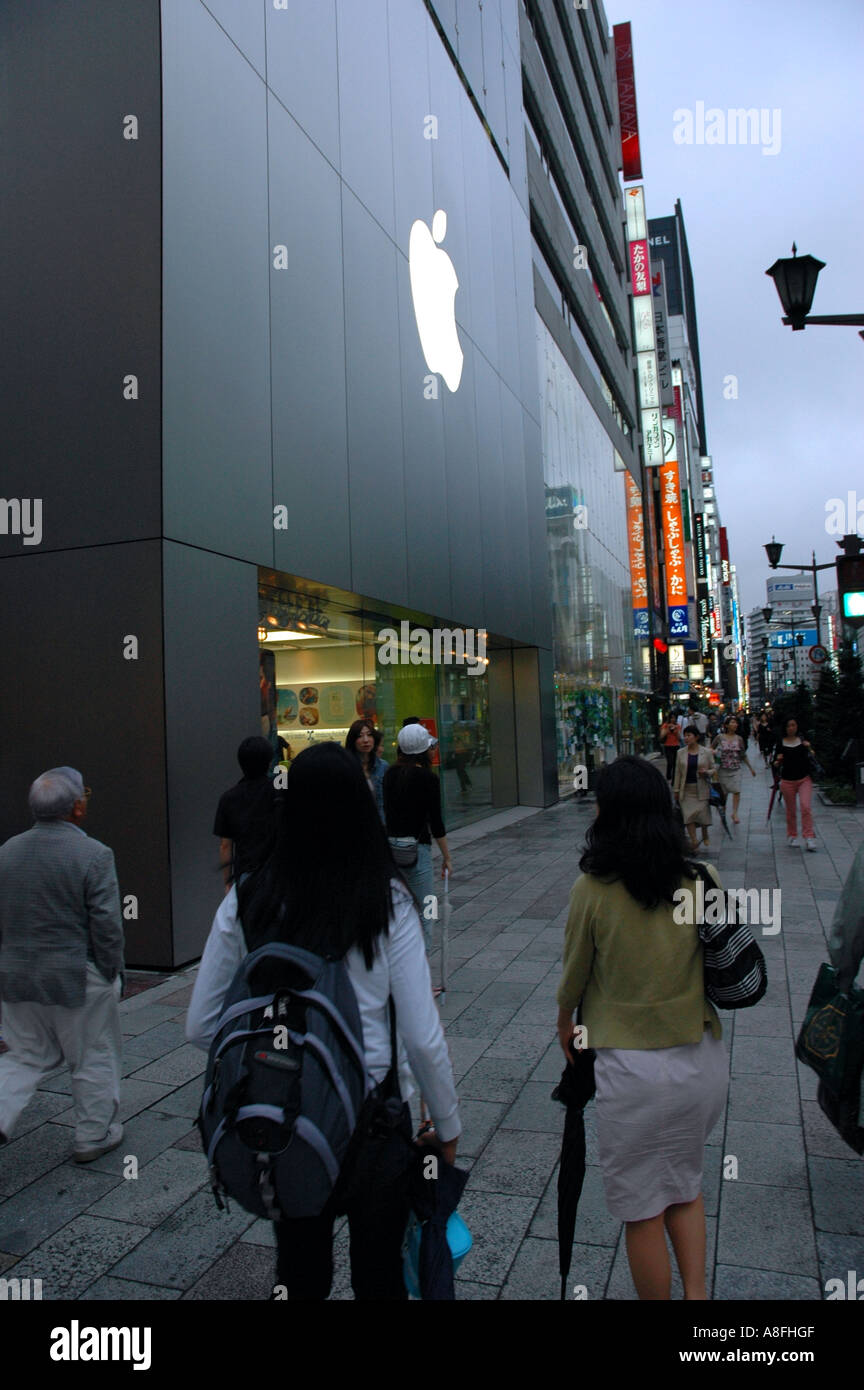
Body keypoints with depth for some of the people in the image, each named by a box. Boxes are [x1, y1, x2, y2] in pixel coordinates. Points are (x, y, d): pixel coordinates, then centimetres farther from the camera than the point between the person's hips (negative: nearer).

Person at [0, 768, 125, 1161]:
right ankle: (94, 1136, 26)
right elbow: (107, 926, -17)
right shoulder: (94, 855, -17)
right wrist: (112, 973, -4)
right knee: (93, 1059, 13)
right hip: (79, 978, -5)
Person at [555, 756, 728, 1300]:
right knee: (686, 1187, 27)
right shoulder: (702, 881, -7)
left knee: (643, 1211, 16)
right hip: (704, 1058, 4)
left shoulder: (594, 889, -16)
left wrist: (564, 1022, 17)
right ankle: (696, 1290, 22)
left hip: (632, 1067, -4)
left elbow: (574, 974, -2)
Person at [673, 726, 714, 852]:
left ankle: (705, 838, 29)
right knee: (688, 814, -7)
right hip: (686, 789, 1)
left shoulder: (707, 752, -1)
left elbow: (713, 769, 6)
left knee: (703, 813, 3)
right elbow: (678, 772, 6)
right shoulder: (681, 753, 4)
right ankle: (694, 840, -2)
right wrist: (676, 790, 5)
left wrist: (706, 772, -17)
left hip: (701, 789, -1)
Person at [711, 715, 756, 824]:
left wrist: (751, 768, 12)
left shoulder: (739, 739, 3)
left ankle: (735, 813, -4)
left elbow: (743, 755, 11)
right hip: (723, 769, -1)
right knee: (723, 792, 6)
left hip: (735, 769, 1)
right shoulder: (720, 737, -3)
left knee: (736, 790, -11)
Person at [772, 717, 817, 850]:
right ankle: (792, 836, 24)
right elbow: (776, 763, 7)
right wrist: (778, 761, -16)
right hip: (787, 780, 0)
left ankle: (809, 837, -11)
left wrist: (809, 748, -10)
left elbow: (812, 758, 8)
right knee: (791, 811, 7)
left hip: (804, 779, 0)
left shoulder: (803, 740, 5)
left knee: (806, 807, -15)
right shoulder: (780, 743, 2)